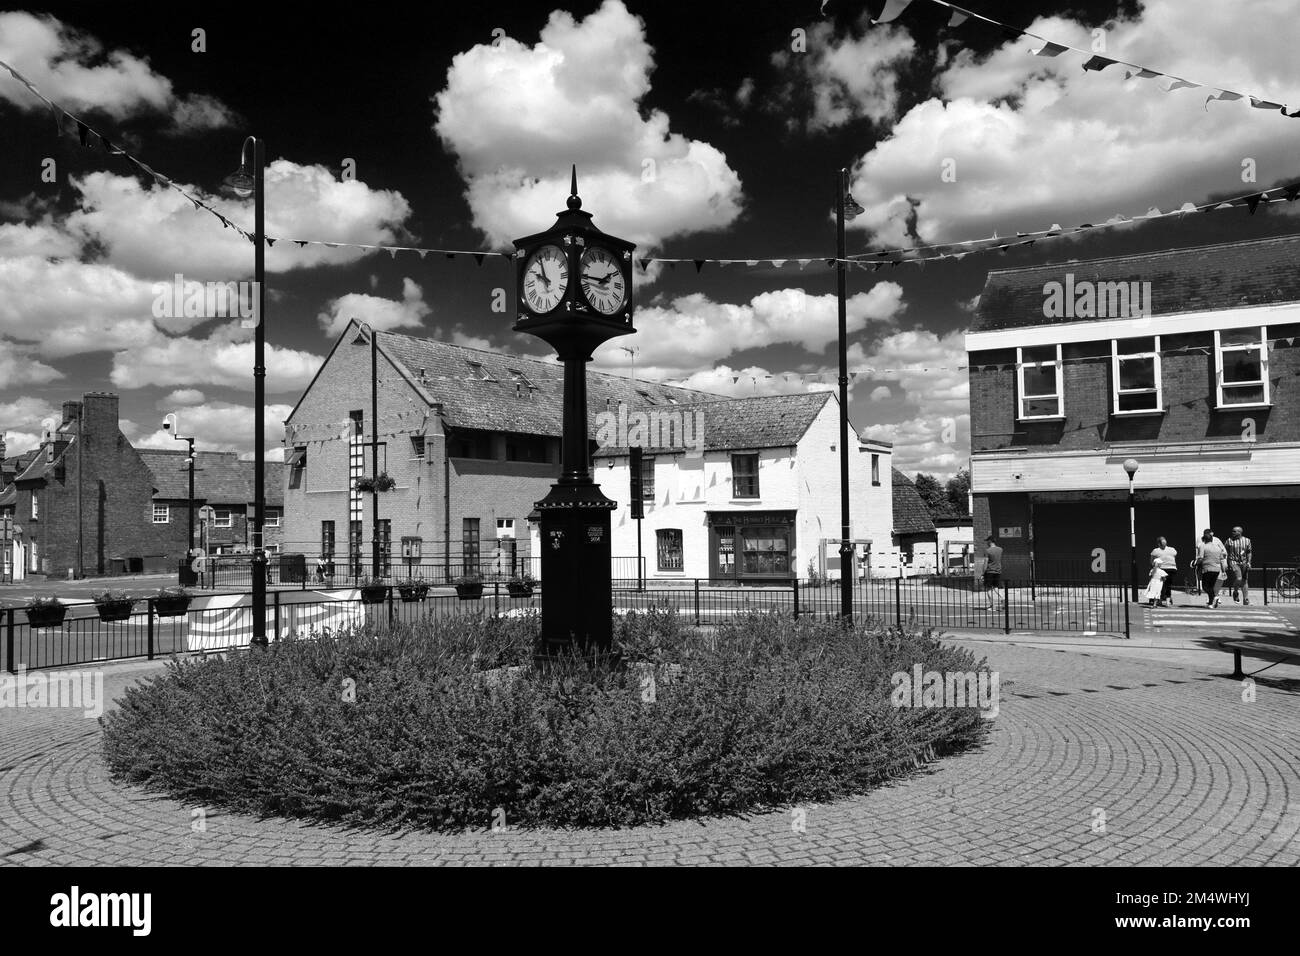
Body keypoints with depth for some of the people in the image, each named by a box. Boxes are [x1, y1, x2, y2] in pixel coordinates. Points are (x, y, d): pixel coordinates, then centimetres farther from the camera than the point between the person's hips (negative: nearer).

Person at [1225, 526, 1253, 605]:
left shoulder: (1246, 540, 5)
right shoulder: (1229, 541, -2)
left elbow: (1249, 553, 12)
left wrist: (1249, 562, -1)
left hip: (1244, 563, 3)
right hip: (1233, 562, -3)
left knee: (1245, 581, 5)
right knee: (1239, 578, -22)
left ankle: (1246, 600, 11)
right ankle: (1235, 592, 6)